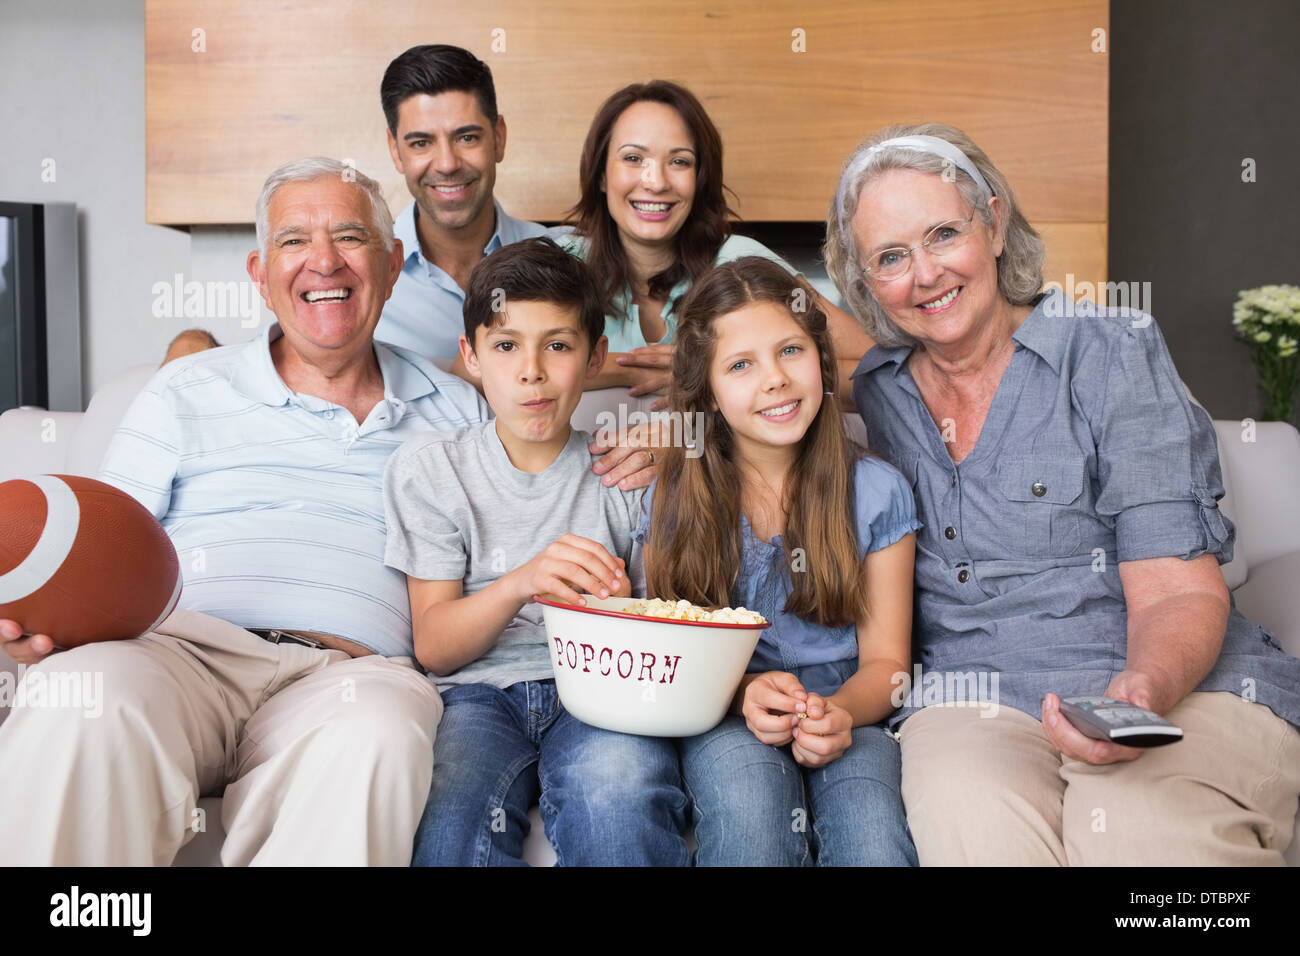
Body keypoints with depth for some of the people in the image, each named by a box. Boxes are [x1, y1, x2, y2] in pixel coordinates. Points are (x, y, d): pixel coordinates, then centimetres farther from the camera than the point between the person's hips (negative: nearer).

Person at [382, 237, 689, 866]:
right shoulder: (427, 470, 7)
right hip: (479, 691, 0)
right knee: (452, 813, -33)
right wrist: (520, 583, -20)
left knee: (620, 795, -34)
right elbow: (433, 645, 0)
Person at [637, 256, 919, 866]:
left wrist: (840, 714, -21)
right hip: (722, 718, 0)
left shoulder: (877, 493, -1)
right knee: (748, 816, -33)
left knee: (874, 841, -31)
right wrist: (741, 694, -18)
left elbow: (885, 660, 2)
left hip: (844, 709, 0)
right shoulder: (673, 500, 0)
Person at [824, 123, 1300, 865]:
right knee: (969, 820, -33)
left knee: (1143, 830, -33)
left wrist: (1145, 690, -27)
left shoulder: (1113, 354, 1)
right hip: (972, 704, 1)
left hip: (1177, 690, -1)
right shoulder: (875, 394, 12)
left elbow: (1176, 588, -5)